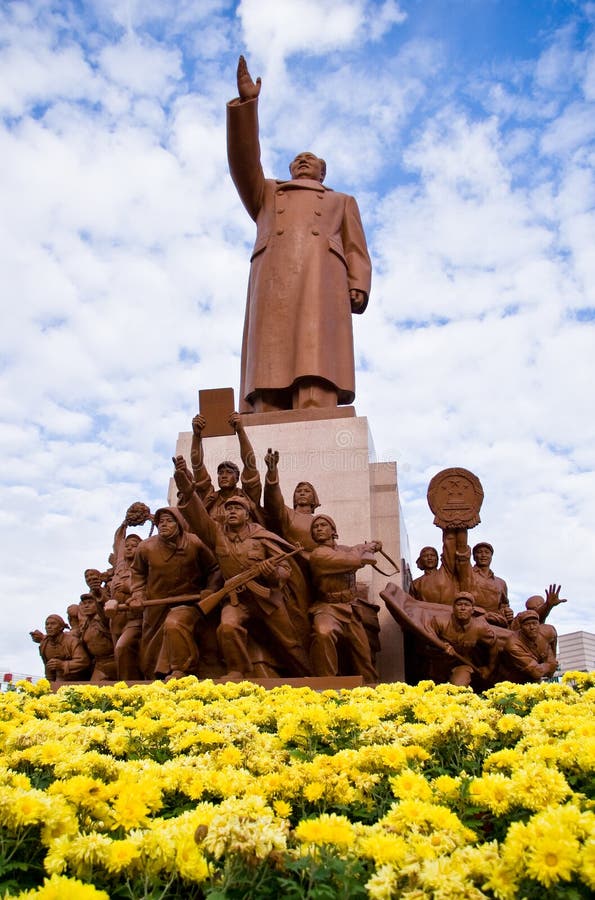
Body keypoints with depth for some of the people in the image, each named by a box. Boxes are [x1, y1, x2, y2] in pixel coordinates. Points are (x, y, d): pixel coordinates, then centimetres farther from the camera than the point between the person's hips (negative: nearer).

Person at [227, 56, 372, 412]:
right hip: (273, 281, 1)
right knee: (270, 388, -18)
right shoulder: (266, 194, 40)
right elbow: (243, 162, 21)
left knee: (316, 382, -23)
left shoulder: (342, 201, 36)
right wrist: (247, 102, 11)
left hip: (321, 279, -1)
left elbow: (357, 251, 19)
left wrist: (358, 288, -1)